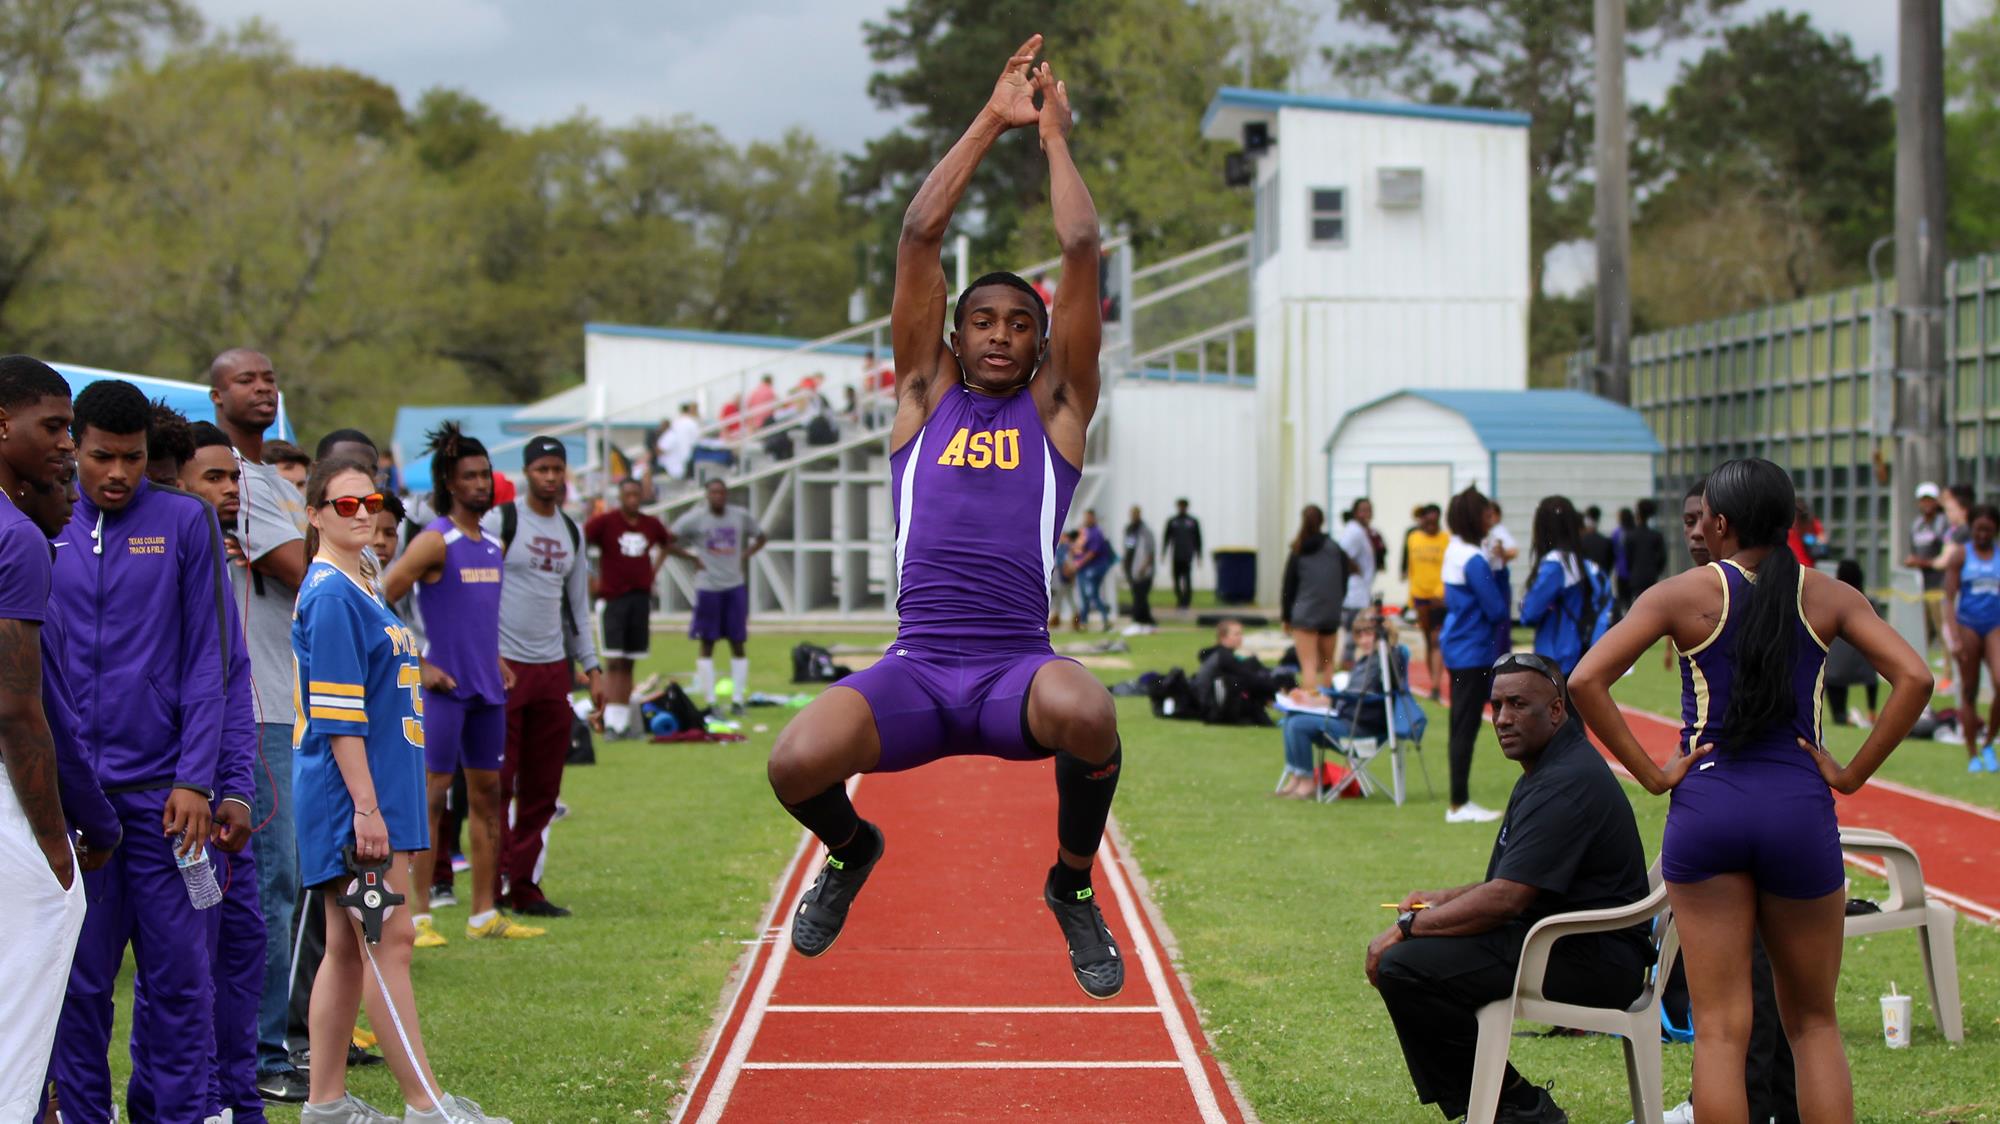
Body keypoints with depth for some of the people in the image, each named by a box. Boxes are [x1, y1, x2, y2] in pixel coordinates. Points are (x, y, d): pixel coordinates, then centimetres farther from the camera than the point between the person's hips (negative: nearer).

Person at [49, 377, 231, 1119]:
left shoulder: (186, 523, 4)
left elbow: (207, 661, 1)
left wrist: (196, 779, -7)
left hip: (162, 791, -1)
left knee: (178, 974, 1)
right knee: (79, 978, 3)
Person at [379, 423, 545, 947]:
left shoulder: (493, 544, 13)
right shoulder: (434, 541, -10)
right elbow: (378, 603, -16)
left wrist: (494, 658, 15)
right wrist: (415, 667, -16)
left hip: (487, 688, 8)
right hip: (444, 687, -8)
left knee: (487, 793, 10)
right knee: (431, 795, -7)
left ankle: (484, 915, 16)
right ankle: (418, 917, -4)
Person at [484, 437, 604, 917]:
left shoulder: (572, 531, 15)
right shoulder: (500, 521, -3)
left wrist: (591, 666, 16)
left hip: (553, 669, 6)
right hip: (504, 665, -6)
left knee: (542, 787, 5)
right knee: (497, 782, -7)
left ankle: (525, 886, 10)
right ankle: (497, 878, -2)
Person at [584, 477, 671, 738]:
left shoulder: (651, 524, 8)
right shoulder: (605, 521, -6)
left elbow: (666, 543, 28)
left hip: (641, 597, 5)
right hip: (613, 597, -5)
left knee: (628, 664, 9)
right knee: (613, 662, -10)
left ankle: (624, 721, 14)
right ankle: (611, 722, -12)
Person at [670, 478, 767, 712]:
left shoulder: (741, 516, 4)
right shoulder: (695, 518, -4)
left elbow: (760, 538, 19)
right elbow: (668, 541, 0)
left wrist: (745, 555, 4)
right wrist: (692, 558, -6)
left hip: (736, 585, 2)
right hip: (707, 586, -2)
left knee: (738, 644, 3)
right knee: (707, 644, 1)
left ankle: (738, 699, 8)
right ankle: (710, 701, 5)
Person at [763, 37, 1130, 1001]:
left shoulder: (1057, 408, 15)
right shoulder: (924, 397, 18)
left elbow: (1080, 250, 9)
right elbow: (918, 237, 13)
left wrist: (1054, 135, 19)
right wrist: (991, 120, 16)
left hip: (1018, 668, -1)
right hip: (916, 668, 1)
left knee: (1087, 714, -37)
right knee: (797, 765, -26)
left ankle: (1073, 883, -2)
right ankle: (853, 851, 15)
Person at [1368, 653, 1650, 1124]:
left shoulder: (1568, 783, -19)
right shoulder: (1547, 771, 17)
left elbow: (1505, 900, -23)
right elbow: (1514, 885, 26)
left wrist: (1407, 927, -14)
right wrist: (1441, 899, 14)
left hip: (1594, 958, -11)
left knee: (1404, 966, -21)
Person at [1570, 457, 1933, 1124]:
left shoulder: (1684, 595, -1)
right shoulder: (1827, 597, 4)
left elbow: (1586, 680, -11)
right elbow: (1913, 678, -8)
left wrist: (1651, 774, -6)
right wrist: (1852, 774, -2)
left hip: (1707, 809, -1)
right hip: (1800, 812, 1)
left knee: (1720, 1030, 2)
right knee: (1813, 1022, 14)